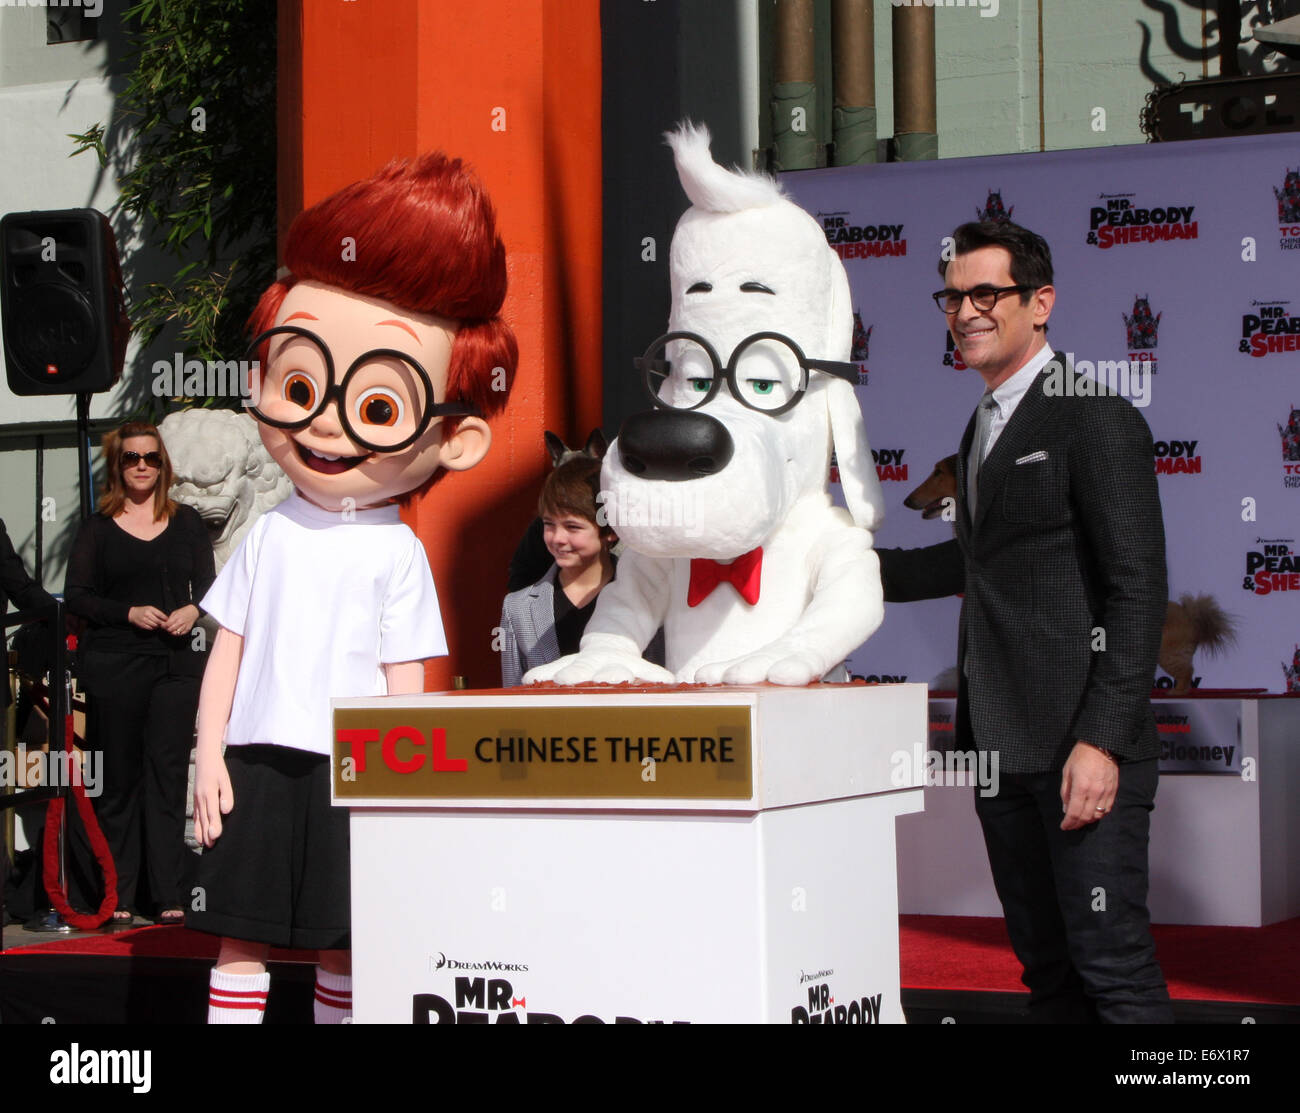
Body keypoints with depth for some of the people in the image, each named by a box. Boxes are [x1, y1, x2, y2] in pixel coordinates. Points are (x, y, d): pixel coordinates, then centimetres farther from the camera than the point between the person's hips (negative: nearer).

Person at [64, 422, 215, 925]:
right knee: (118, 779, 1)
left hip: (177, 662, 1)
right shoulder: (98, 528, 5)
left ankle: (169, 896, -2)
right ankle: (118, 897, 6)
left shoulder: (187, 522, 11)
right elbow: (76, 596, 1)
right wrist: (130, 612, -13)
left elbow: (208, 585, 12)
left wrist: (192, 610, -9)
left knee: (169, 774, -3)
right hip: (114, 663, -1)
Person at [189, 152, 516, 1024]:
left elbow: (407, 680, -1)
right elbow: (228, 650, 10)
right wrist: (209, 754, 5)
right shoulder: (272, 534, 6)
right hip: (259, 759, 3)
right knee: (241, 934, 5)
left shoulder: (397, 553, -2)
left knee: (344, 948, 4)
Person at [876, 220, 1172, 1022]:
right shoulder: (984, 427, 19)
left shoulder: (1094, 418, -9)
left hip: (1079, 741, -9)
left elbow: (1139, 589, -15)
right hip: (1000, 740, 9)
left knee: (1113, 965, -10)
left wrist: (1102, 741, -21)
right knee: (1047, 965, 11)